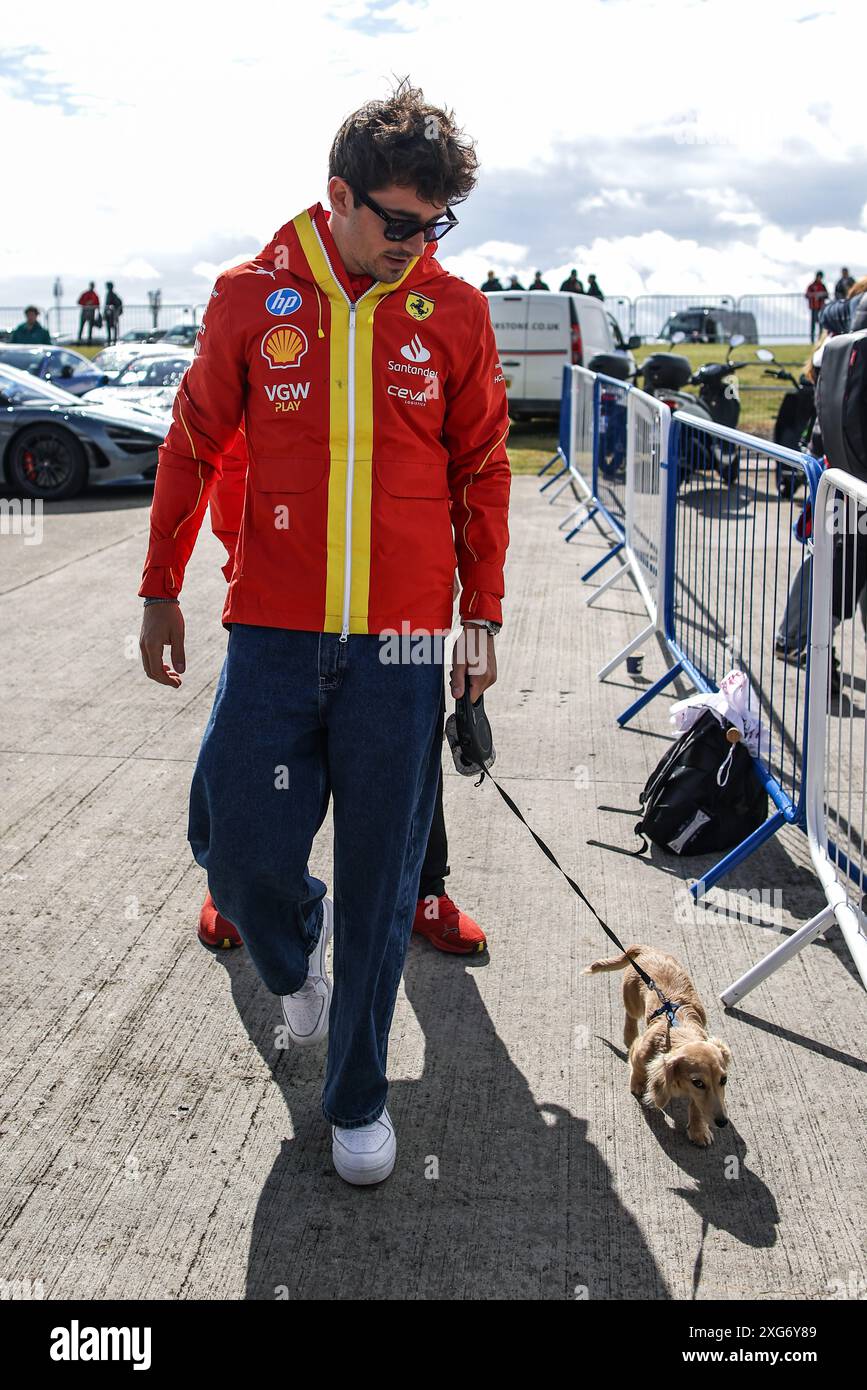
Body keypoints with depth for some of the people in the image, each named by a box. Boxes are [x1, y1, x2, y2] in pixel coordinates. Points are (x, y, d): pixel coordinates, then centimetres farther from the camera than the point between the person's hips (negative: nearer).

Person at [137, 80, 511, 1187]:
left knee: (380, 885, 5)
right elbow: (192, 448, 10)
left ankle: (357, 1097, 25)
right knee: (238, 852, 2)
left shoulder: (454, 310, 2)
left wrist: (482, 617, 10)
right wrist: (161, 593, 13)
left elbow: (481, 471, 10)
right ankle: (294, 952, 40)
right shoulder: (250, 298, 2)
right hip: (271, 637, 1)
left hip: (401, 646, 0)